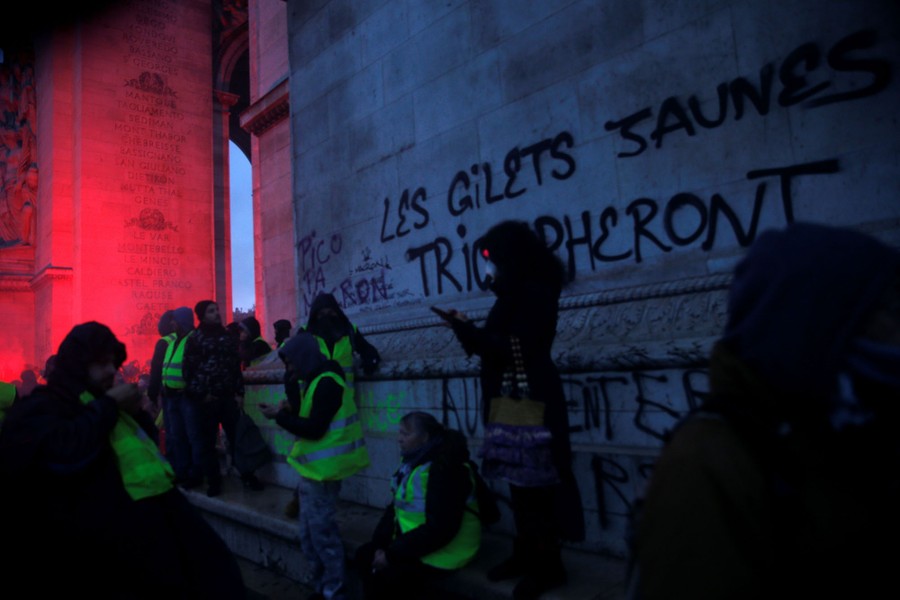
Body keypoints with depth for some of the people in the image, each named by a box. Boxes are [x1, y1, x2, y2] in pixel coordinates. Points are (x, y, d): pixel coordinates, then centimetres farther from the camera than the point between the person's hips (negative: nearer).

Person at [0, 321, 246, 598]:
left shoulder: (102, 400, 28)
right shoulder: (41, 408, 5)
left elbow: (144, 441, 39)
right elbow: (64, 454, -18)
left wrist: (136, 412, 18)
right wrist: (108, 406, -6)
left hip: (157, 500, 7)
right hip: (109, 520, -7)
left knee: (215, 568, -12)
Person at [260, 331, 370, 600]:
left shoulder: (327, 382, -18)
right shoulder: (319, 381, 14)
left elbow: (314, 429, -21)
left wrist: (279, 415, -13)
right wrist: (291, 411, 4)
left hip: (322, 468, -10)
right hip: (315, 466, 10)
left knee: (321, 530, -1)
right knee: (310, 531, 17)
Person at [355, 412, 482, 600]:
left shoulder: (445, 468, -23)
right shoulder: (414, 460, 6)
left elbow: (440, 528, -27)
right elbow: (396, 505, 10)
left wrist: (392, 554, -23)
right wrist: (379, 543, -4)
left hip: (441, 552, -9)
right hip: (412, 542, 9)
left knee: (380, 581, -18)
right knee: (364, 556, 6)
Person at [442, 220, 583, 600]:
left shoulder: (534, 292, -13)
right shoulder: (516, 293, 14)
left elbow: (517, 348, -21)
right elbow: (496, 345, 12)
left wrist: (470, 330, -14)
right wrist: (466, 329, 2)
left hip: (530, 399, -9)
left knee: (534, 481, -2)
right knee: (520, 479, 15)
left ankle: (547, 564, 10)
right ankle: (527, 553, 26)